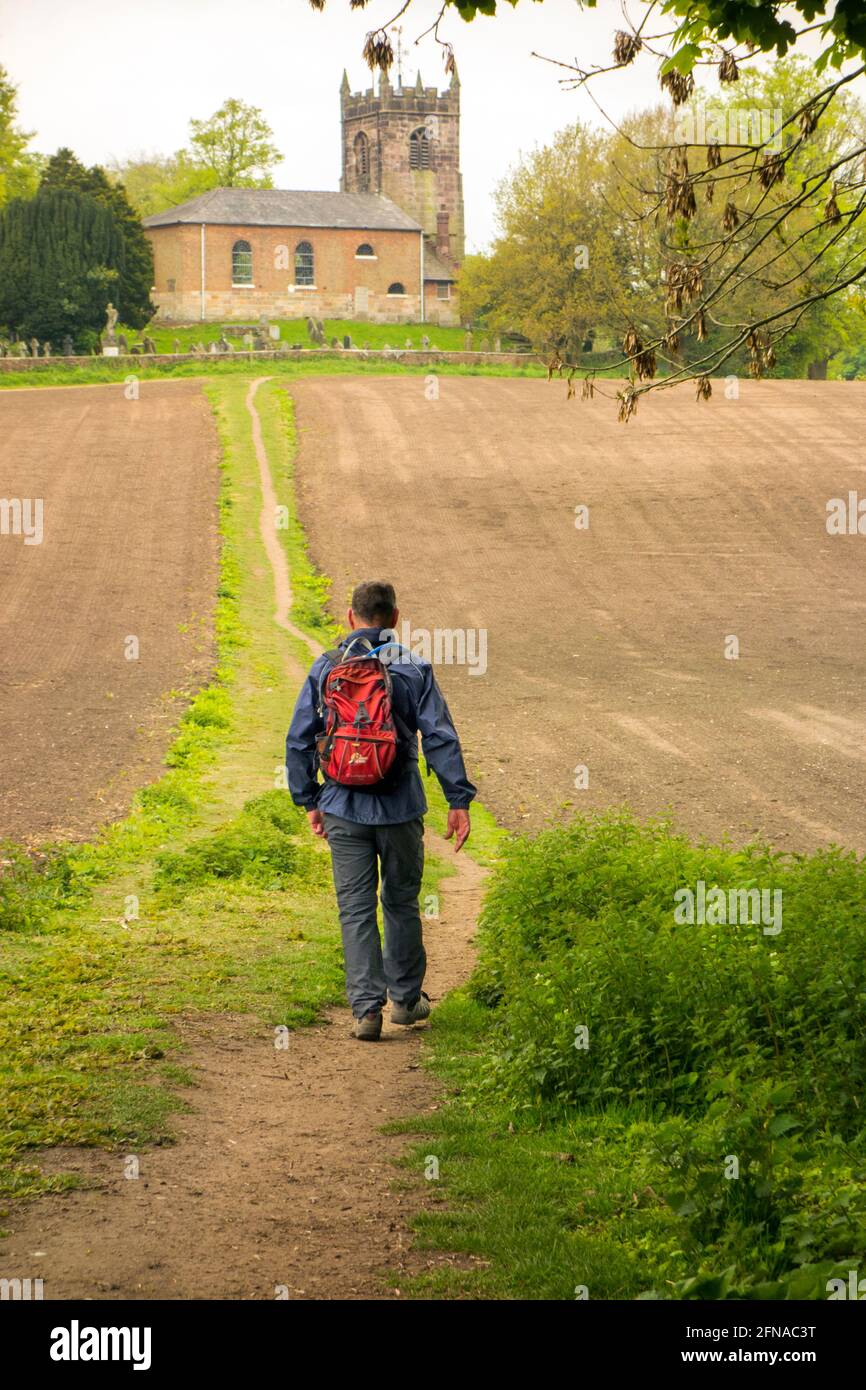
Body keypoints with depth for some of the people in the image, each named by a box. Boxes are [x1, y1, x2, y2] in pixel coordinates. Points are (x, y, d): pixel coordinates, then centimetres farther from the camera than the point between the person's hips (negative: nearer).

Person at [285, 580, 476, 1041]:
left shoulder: (324, 669, 1)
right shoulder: (413, 669, -3)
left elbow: (299, 740, 3)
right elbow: (440, 738, -7)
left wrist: (309, 801, 13)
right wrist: (458, 801, -3)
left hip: (343, 809, 0)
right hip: (400, 807, 0)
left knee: (355, 909, 4)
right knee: (401, 902, 16)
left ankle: (366, 1008, -2)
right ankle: (405, 998, 27)